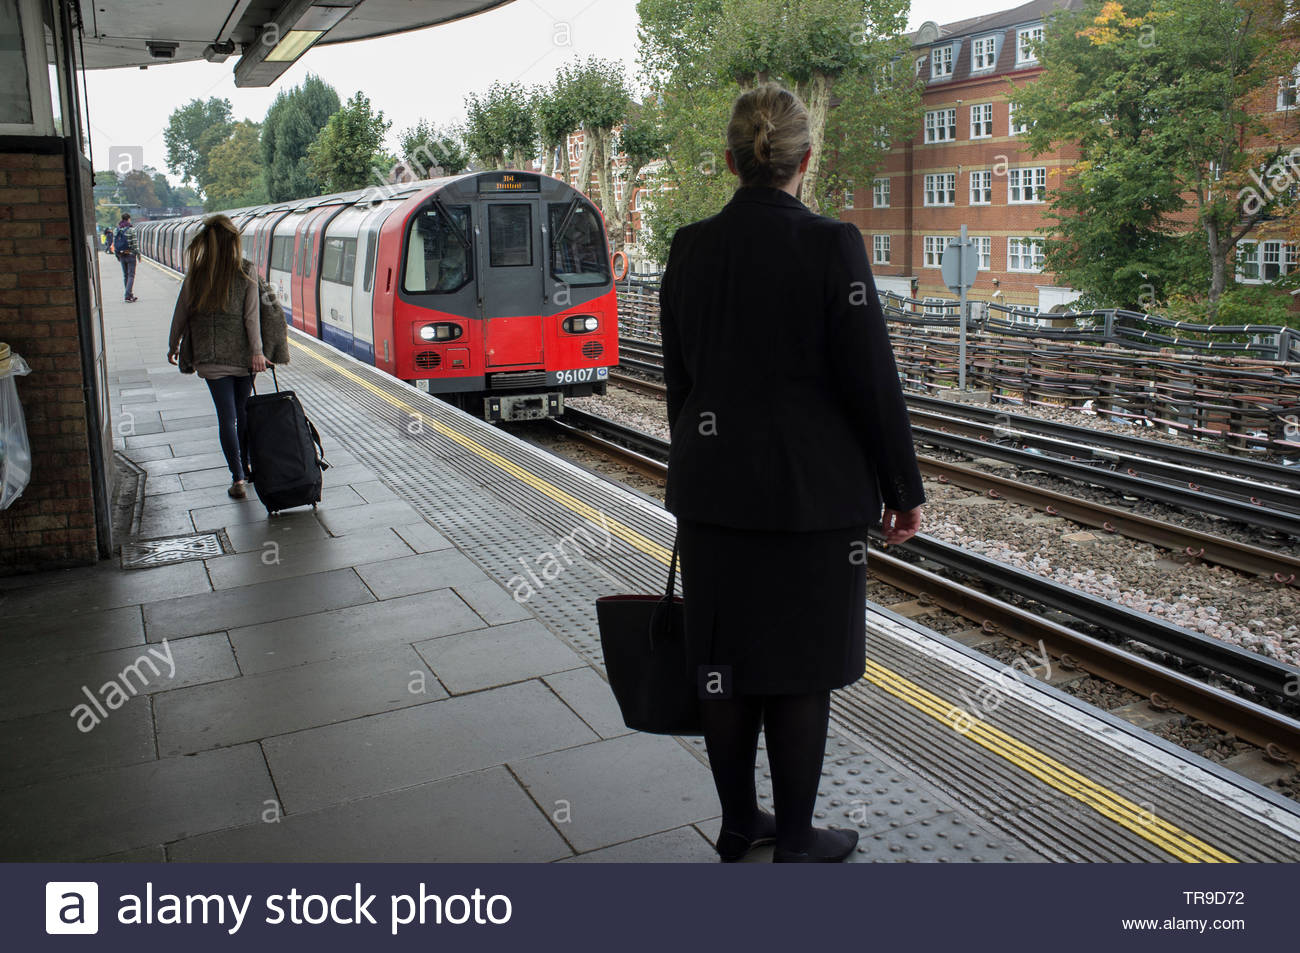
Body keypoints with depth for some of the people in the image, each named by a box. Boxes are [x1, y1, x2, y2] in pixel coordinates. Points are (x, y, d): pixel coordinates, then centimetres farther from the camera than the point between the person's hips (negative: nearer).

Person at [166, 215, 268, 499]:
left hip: (210, 356, 0)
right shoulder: (246, 273, -6)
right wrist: (257, 352, -8)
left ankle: (238, 477, -5)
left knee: (226, 416, 1)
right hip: (242, 355, 0)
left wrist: (174, 345, 19)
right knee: (243, 413, 14)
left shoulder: (196, 274, -2)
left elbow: (181, 312, 6)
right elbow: (252, 316, -9)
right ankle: (245, 468, 26)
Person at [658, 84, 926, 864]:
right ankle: (795, 842, 21)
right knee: (801, 668, 8)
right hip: (812, 495, -4)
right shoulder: (831, 245, -12)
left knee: (726, 660, 14)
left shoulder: (689, 250, 2)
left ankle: (738, 823, 30)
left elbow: (679, 377, 9)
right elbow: (872, 381, -11)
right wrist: (905, 490, -1)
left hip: (714, 492, 5)